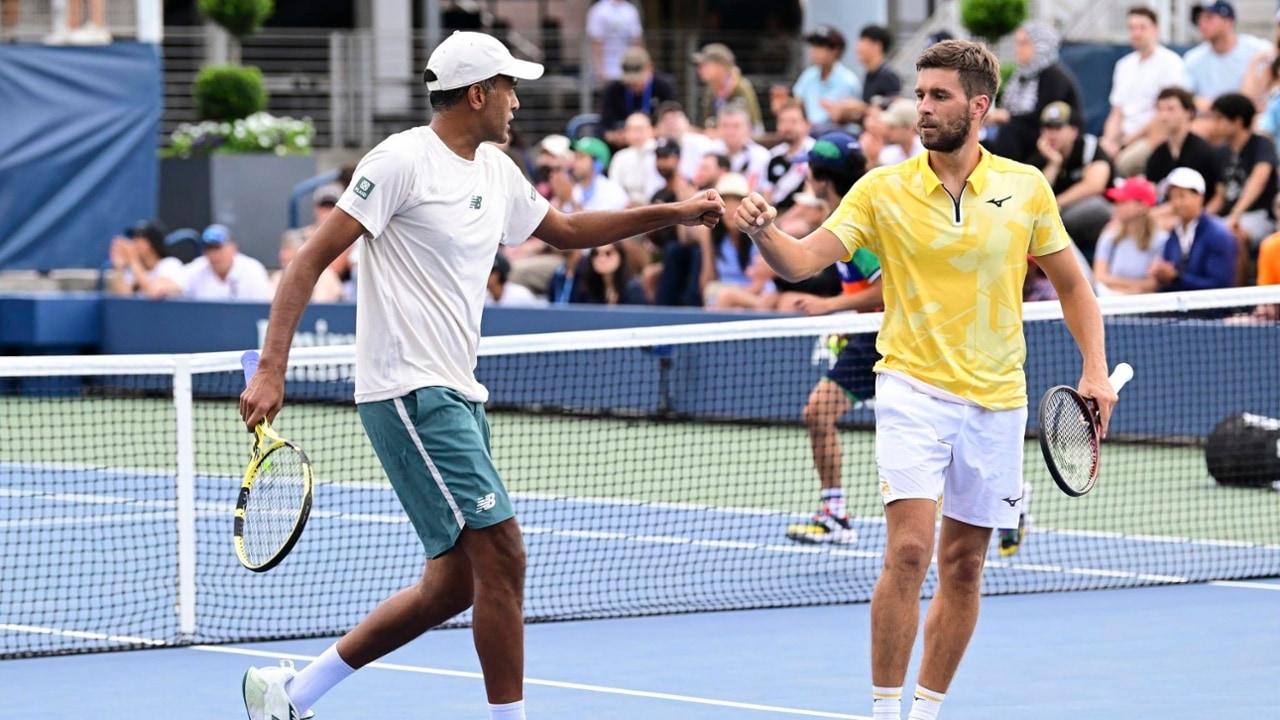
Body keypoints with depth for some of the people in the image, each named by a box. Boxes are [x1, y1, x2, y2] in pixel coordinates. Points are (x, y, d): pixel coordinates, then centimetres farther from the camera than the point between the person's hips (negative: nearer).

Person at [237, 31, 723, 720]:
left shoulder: (496, 172, 15)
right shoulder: (403, 160, -11)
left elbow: (566, 229, 32)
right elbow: (311, 260, -12)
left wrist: (673, 213, 23)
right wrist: (271, 369, -20)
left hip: (458, 394, 9)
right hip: (408, 392, -9)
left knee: (454, 585, 9)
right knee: (501, 554, -14)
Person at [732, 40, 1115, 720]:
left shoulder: (1026, 188, 1)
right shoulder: (882, 190, -4)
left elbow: (1071, 283, 11)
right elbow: (802, 260, -13)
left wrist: (1095, 371, 1)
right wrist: (764, 232, -35)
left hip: (996, 401, 2)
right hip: (914, 389, -2)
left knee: (963, 565, 8)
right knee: (908, 550, -16)